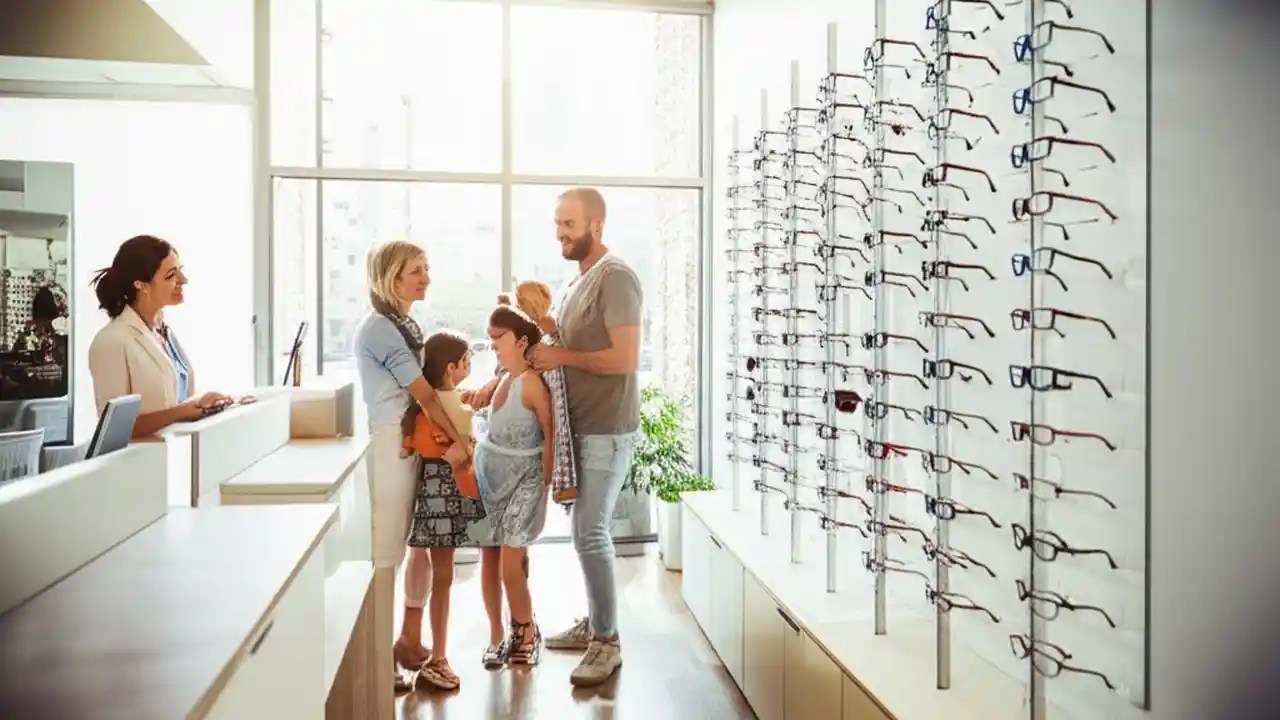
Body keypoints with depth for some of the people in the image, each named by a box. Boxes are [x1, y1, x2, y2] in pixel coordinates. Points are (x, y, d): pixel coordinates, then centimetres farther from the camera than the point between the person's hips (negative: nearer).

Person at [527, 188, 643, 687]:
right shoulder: (578, 281, 14)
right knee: (587, 531, 16)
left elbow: (625, 359, -22)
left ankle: (607, 642, 7)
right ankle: (593, 623, 29)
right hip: (580, 427, 9)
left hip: (606, 430, -9)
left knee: (590, 534, -6)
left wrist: (562, 357, -17)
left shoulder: (616, 279, -15)